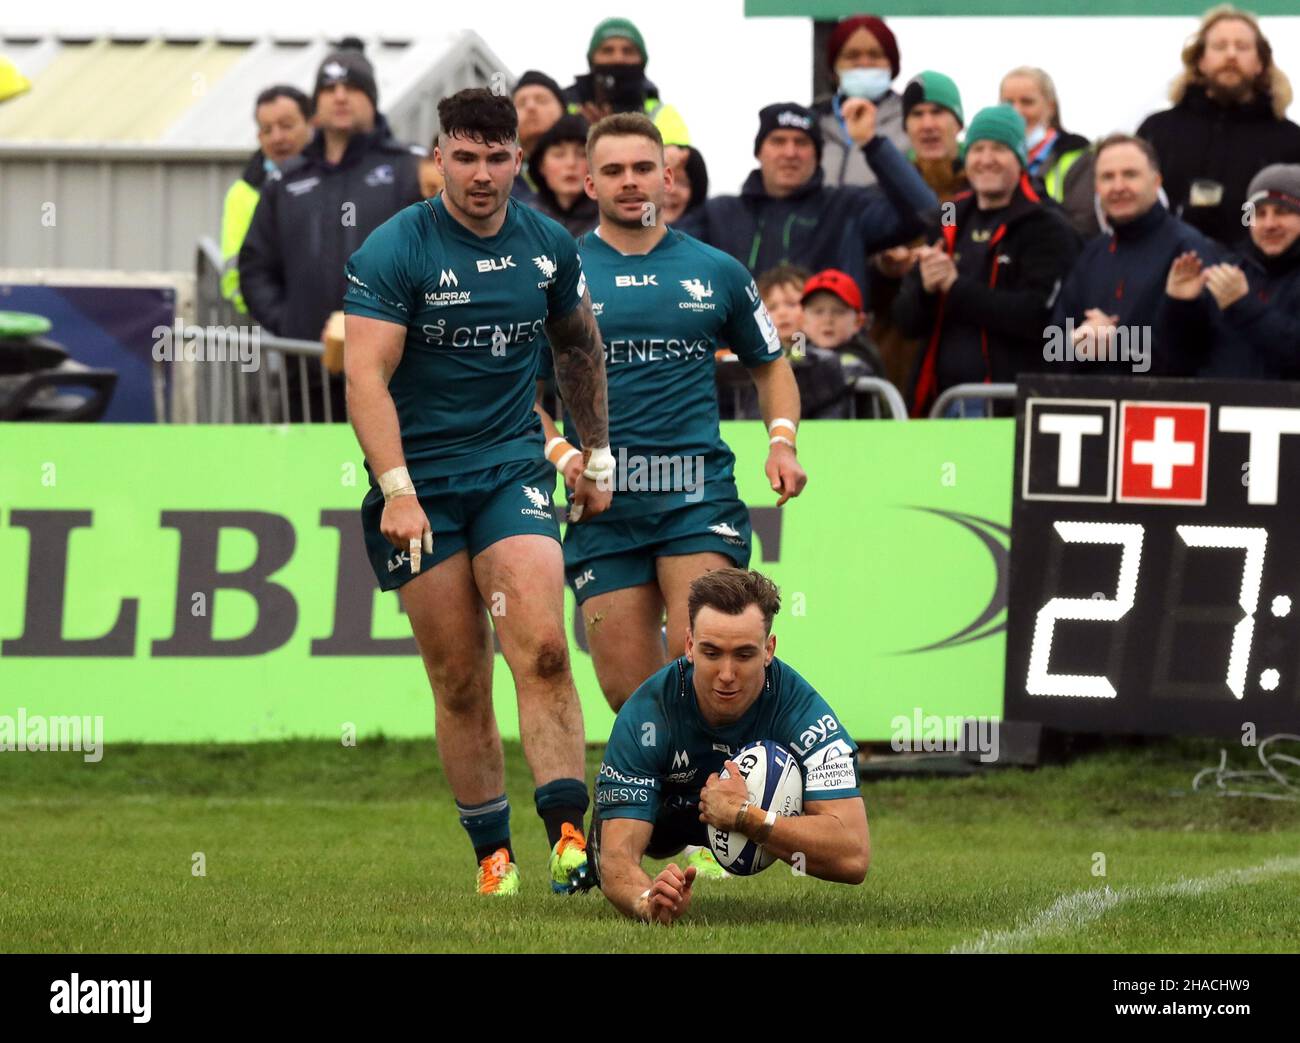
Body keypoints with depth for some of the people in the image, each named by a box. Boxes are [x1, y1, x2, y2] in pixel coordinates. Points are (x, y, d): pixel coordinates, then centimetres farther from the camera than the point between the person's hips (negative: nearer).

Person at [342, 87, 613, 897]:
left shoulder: (548, 246, 4)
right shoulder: (395, 250, -10)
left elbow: (579, 345, 22)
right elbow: (367, 374, -16)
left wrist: (598, 455, 24)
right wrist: (397, 490, -26)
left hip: (513, 466, 2)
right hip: (420, 482, -2)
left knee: (543, 651, -16)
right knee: (459, 681, 1)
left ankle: (569, 832, -20)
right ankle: (493, 852, 11)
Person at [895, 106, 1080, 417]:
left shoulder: (1048, 230, -1)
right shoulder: (946, 227, 17)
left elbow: (1039, 316, -15)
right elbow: (907, 320, 14)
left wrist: (956, 286, -11)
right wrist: (925, 289, -9)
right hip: (940, 399, 5)